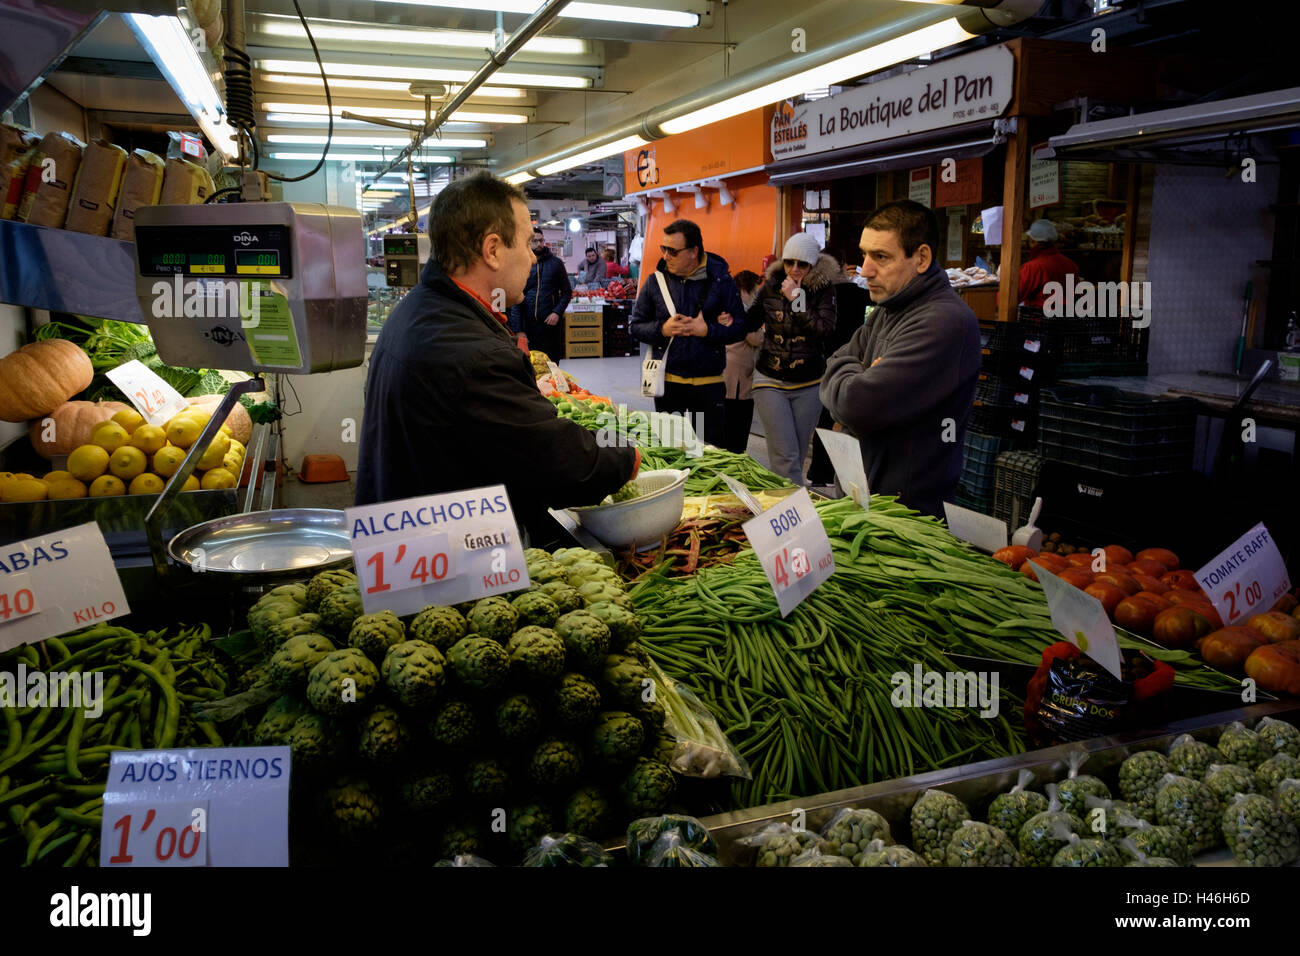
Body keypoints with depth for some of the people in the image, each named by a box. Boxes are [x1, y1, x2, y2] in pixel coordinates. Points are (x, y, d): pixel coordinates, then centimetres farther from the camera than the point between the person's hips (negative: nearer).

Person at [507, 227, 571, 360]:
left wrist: (557, 312, -10)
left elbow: (567, 291, 7)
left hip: (550, 323, 0)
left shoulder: (555, 263, 5)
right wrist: (518, 330, -7)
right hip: (527, 323, 0)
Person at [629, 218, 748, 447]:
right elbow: (636, 326, 6)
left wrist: (707, 330, -17)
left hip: (709, 383, -1)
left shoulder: (720, 280, -2)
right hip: (667, 381, 2)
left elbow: (740, 328, -2)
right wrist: (663, 329, -13)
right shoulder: (656, 281, 2)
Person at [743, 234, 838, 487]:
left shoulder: (824, 288, -4)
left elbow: (825, 328, -19)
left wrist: (796, 299, -19)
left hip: (808, 384, 0)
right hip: (770, 381, 0)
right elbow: (749, 321, 15)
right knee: (785, 458, -10)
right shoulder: (771, 286, 2)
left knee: (797, 456, 10)